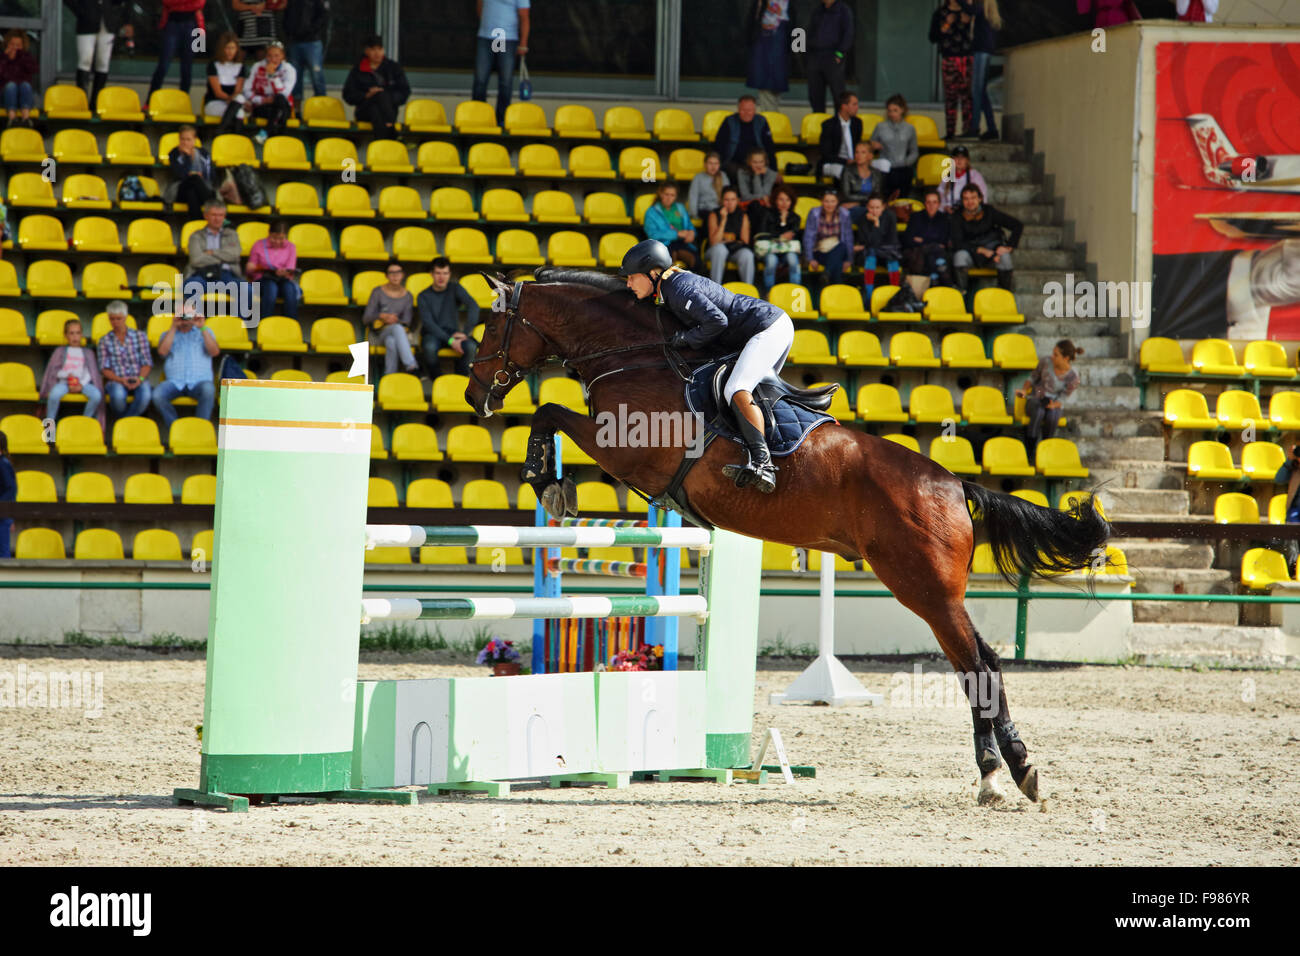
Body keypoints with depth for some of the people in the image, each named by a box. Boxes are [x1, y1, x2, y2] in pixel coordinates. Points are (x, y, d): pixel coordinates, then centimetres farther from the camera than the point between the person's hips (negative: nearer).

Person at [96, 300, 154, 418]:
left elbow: (147, 363, 7)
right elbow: (104, 369, 3)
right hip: (115, 381, -1)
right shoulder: (105, 341, 10)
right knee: (118, 394, -38)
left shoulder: (139, 336, 12)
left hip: (138, 381, 1)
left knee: (145, 392, -36)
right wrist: (120, 380, -14)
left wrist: (140, 378, -13)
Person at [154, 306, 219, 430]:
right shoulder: (168, 334, 21)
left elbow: (214, 352, 2)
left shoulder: (205, 332, 20)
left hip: (199, 380, -1)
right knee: (157, 395, -31)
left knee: (208, 391, -37)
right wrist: (173, 328, 0)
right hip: (174, 381, 1)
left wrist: (202, 328, -3)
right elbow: (162, 351, 0)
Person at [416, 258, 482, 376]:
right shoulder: (424, 296, 0)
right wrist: (450, 340, -22)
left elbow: (473, 306, -9)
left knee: (471, 347, -31)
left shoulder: (455, 288, 5)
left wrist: (466, 332, -20)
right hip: (432, 334, -1)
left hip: (453, 333, 1)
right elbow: (428, 323, -11)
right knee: (430, 347, -39)